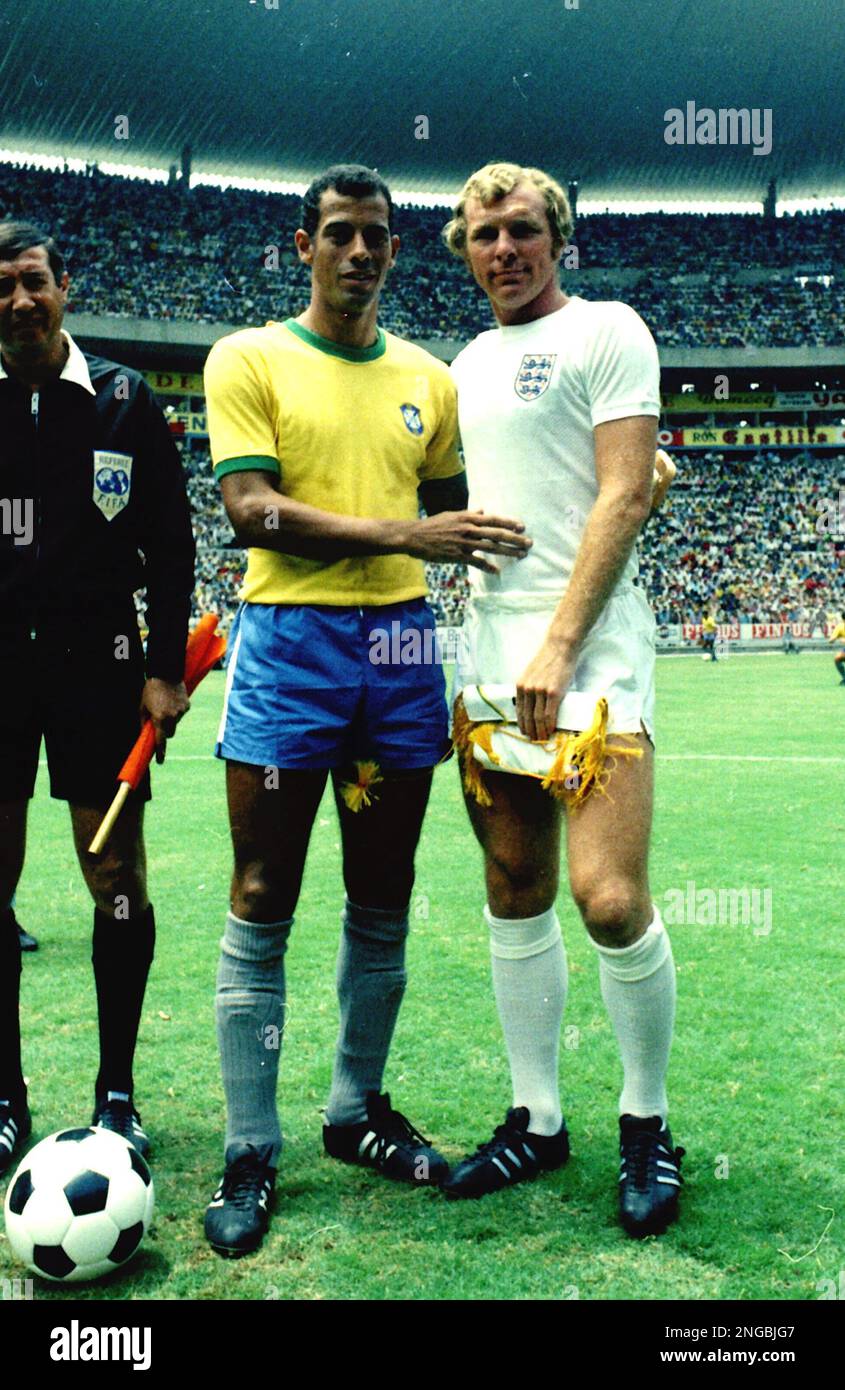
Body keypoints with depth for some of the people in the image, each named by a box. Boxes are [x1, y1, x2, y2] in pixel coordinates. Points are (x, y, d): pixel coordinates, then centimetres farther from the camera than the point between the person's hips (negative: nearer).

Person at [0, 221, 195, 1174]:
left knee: (117, 876, 1)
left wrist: (165, 668, -2)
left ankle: (117, 1093, 15)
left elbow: (170, 542, 4)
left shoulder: (122, 399, 4)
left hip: (98, 657, -1)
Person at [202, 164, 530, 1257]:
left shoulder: (429, 378, 14)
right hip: (289, 643, -4)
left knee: (382, 904, 10)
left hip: (401, 645, 4)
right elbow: (250, 509, -11)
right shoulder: (248, 359, 2)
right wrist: (400, 533, -20)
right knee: (262, 909, -1)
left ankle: (357, 1110, 26)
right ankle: (251, 1153, 10)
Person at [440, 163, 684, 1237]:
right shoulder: (470, 363, 20)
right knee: (515, 896, 8)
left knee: (609, 899, -13)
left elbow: (621, 499, -9)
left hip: (587, 652, -7)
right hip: (488, 655, 7)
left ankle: (646, 1121, 9)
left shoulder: (606, 332, 0)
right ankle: (537, 1120, 20)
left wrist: (558, 645, -16)